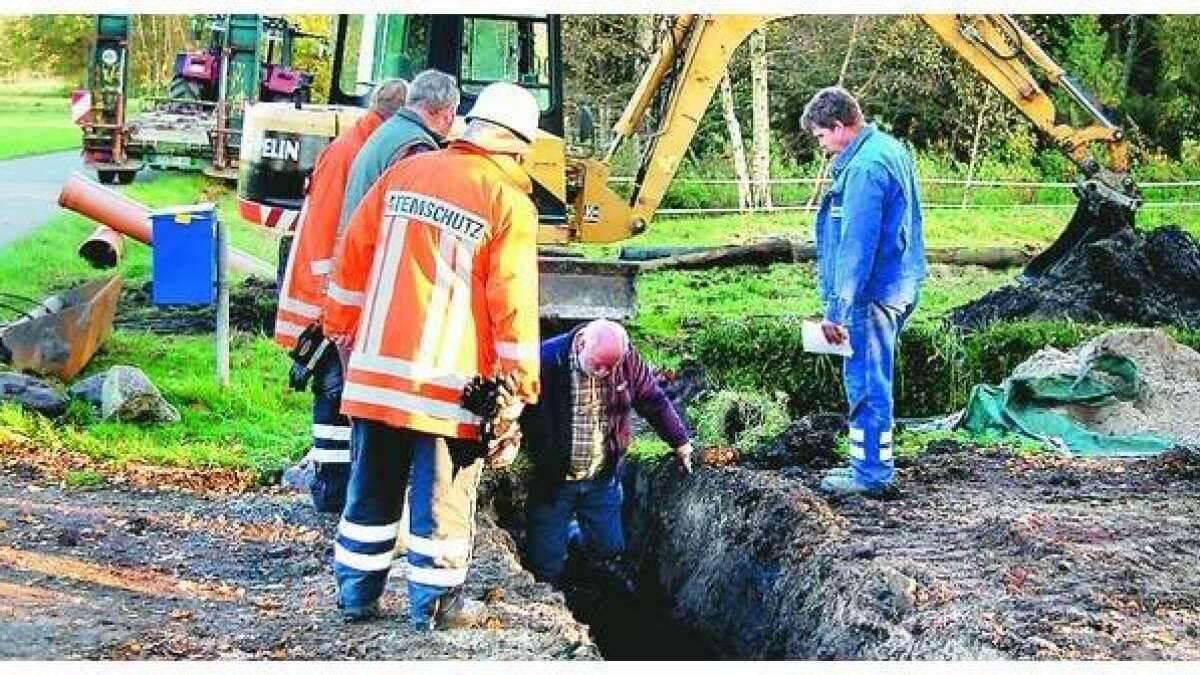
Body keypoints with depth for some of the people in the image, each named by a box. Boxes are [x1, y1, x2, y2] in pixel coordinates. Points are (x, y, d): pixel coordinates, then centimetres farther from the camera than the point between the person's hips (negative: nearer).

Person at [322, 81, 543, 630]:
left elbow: (354, 256, 12)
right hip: (450, 380, -5)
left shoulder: (403, 173, 8)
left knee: (371, 489, 16)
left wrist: (343, 330, 23)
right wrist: (517, 391, -5)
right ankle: (435, 605, 13)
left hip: (377, 370, 5)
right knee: (443, 499, 6)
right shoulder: (510, 203, -6)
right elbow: (513, 303, -10)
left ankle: (356, 595, 24)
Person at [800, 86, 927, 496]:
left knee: (866, 384, -2)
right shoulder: (890, 150, 13)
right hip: (897, 288, 10)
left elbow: (855, 247, -22)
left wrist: (836, 309, -19)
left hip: (874, 293, -10)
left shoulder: (865, 167, -20)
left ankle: (871, 473, 6)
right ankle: (870, 466, 26)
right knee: (871, 381, 17)